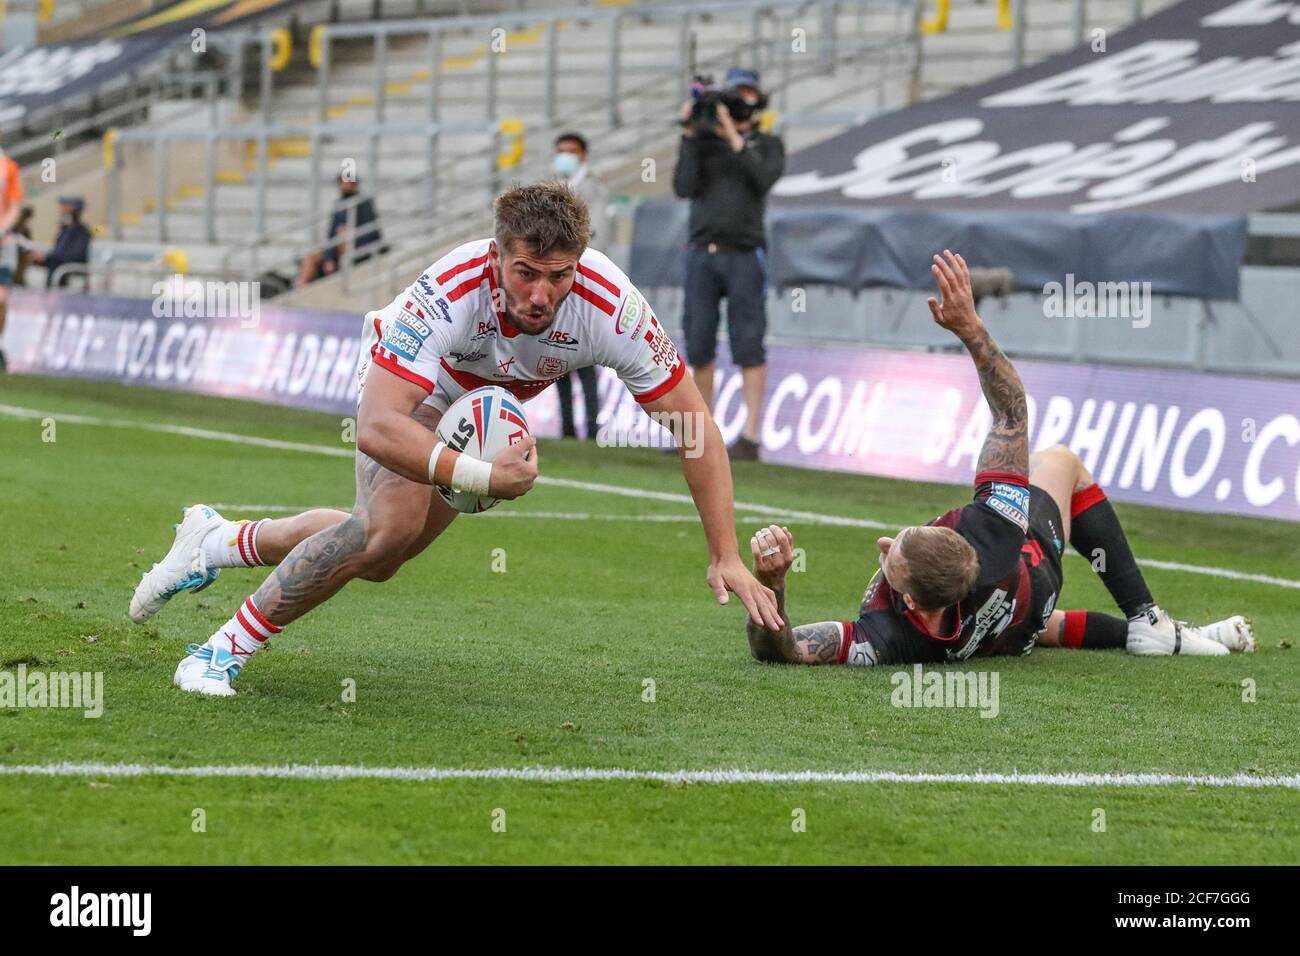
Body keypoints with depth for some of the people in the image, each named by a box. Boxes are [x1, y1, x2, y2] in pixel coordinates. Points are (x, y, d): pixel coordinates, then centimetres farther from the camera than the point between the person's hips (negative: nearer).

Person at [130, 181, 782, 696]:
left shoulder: (611, 307, -37)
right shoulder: (448, 293, -44)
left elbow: (697, 427, -26)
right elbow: (378, 427, -48)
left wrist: (726, 557, -28)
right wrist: (485, 478, -55)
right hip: (407, 382, -4)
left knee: (375, 561, 11)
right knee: (391, 526, -29)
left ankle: (217, 543, 36)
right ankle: (228, 648, -11)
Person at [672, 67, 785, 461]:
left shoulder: (767, 145, 8)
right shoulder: (702, 143, 10)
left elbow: (765, 178, -12)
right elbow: (684, 187, -4)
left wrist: (735, 139, -12)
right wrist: (690, 135, -7)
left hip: (744, 255, -3)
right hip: (702, 255, 3)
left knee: (748, 347, -7)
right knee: (698, 347, 4)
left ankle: (750, 437, -9)